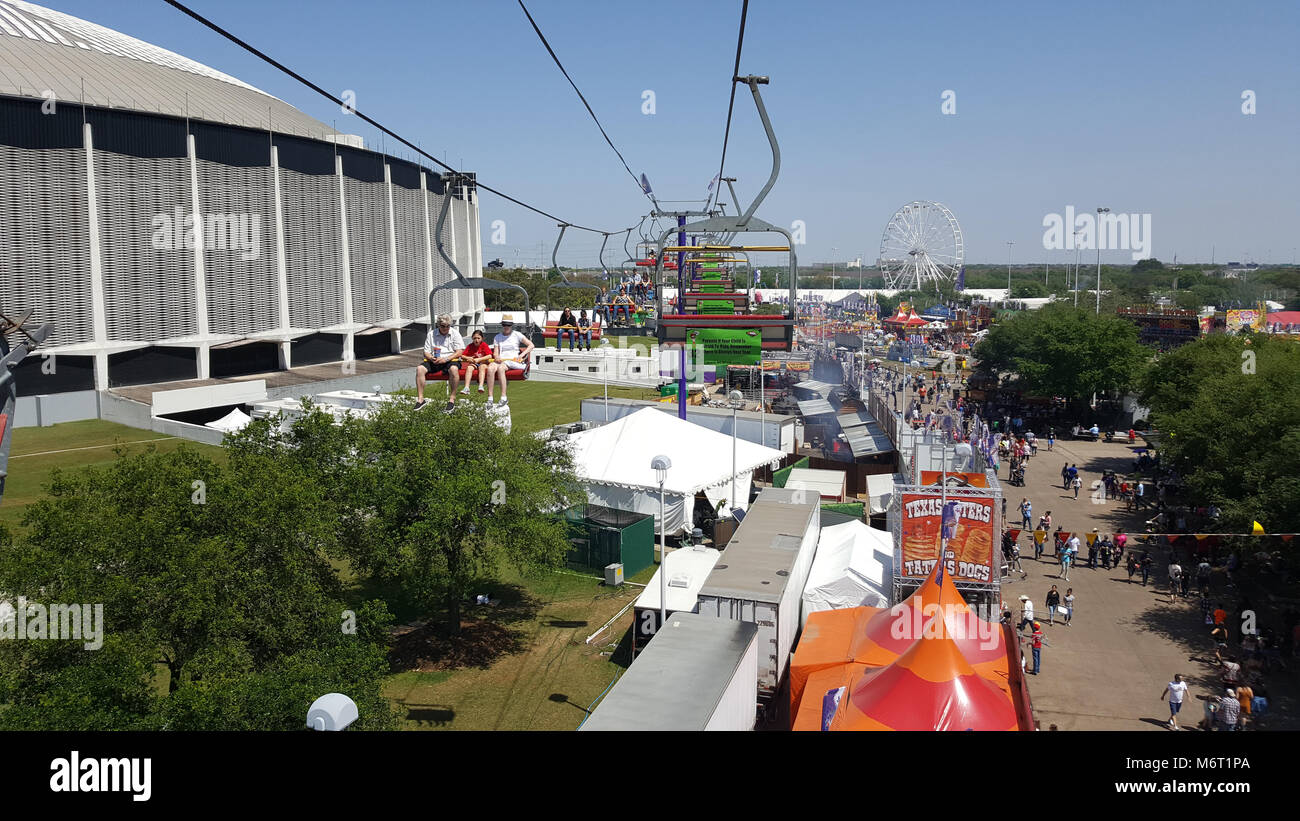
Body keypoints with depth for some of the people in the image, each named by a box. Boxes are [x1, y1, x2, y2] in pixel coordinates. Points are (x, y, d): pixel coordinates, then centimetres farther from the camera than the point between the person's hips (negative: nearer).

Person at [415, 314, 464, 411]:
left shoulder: (455, 333, 4)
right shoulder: (431, 334, 11)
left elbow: (459, 352, -4)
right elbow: (426, 352, 10)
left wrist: (445, 359, -17)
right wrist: (431, 358, -14)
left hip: (450, 360, -3)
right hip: (434, 361, 3)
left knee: (454, 369, -38)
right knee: (419, 368, -24)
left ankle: (452, 399, -30)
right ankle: (420, 399, -19)